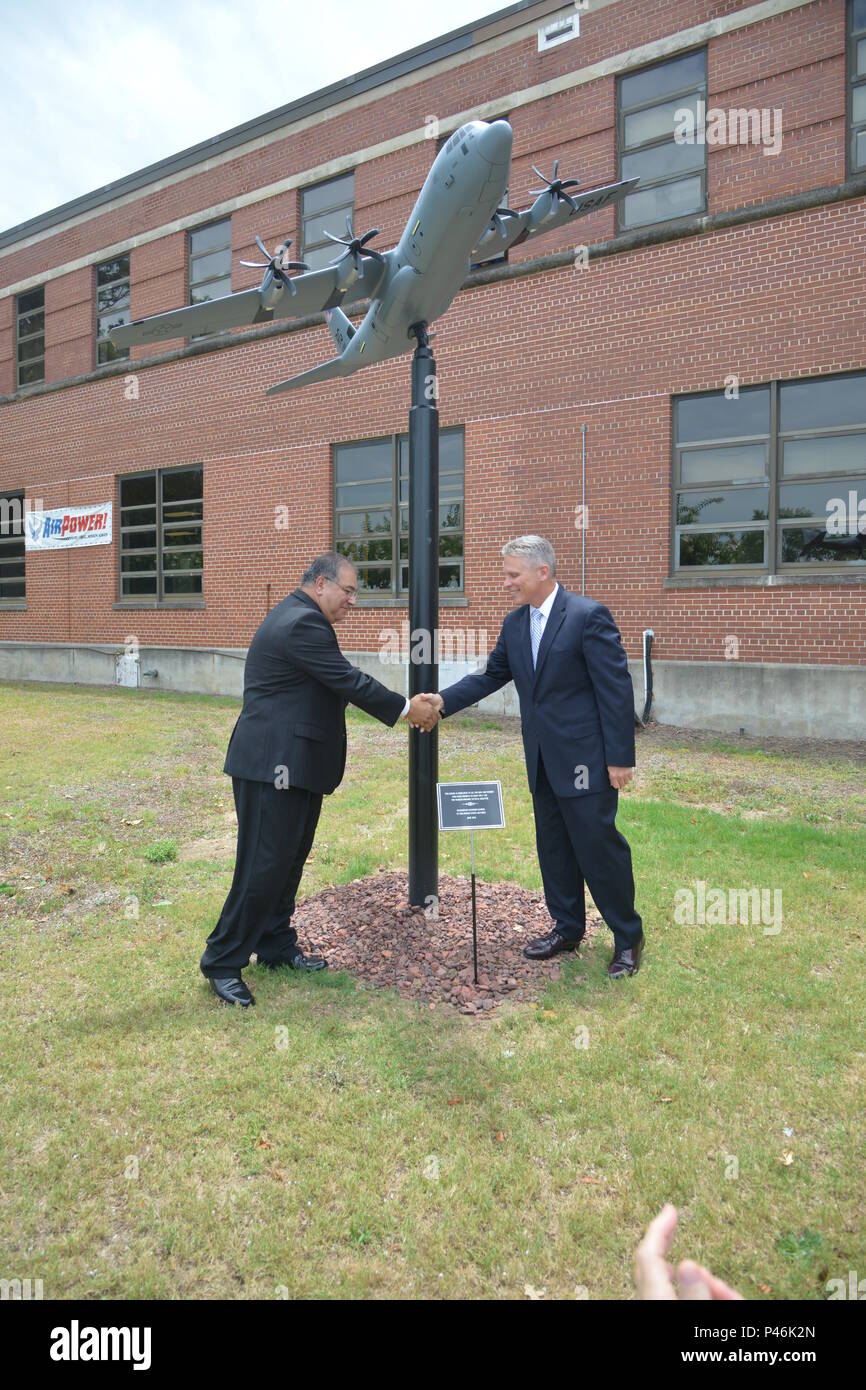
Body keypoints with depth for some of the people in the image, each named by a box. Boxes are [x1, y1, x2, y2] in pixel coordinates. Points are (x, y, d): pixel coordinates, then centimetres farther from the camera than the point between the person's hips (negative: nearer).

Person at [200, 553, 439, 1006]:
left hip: (295, 764, 11)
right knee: (264, 865, -5)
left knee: (290, 860, 17)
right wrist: (406, 708, -7)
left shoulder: (299, 618, 17)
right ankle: (223, 963, 7)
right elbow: (349, 682, -18)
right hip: (273, 765, -11)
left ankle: (276, 945, 29)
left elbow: (341, 683, 17)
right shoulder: (302, 622, -18)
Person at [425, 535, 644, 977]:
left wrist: (621, 757, -16)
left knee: (599, 846, 0)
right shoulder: (514, 623, 7)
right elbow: (491, 675, 12)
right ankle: (567, 927, 31)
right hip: (542, 759, 7)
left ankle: (628, 938, 17)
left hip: (585, 758, -7)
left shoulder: (589, 615, -15)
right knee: (553, 848, 15)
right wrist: (444, 700, -2)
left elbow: (616, 688, -15)